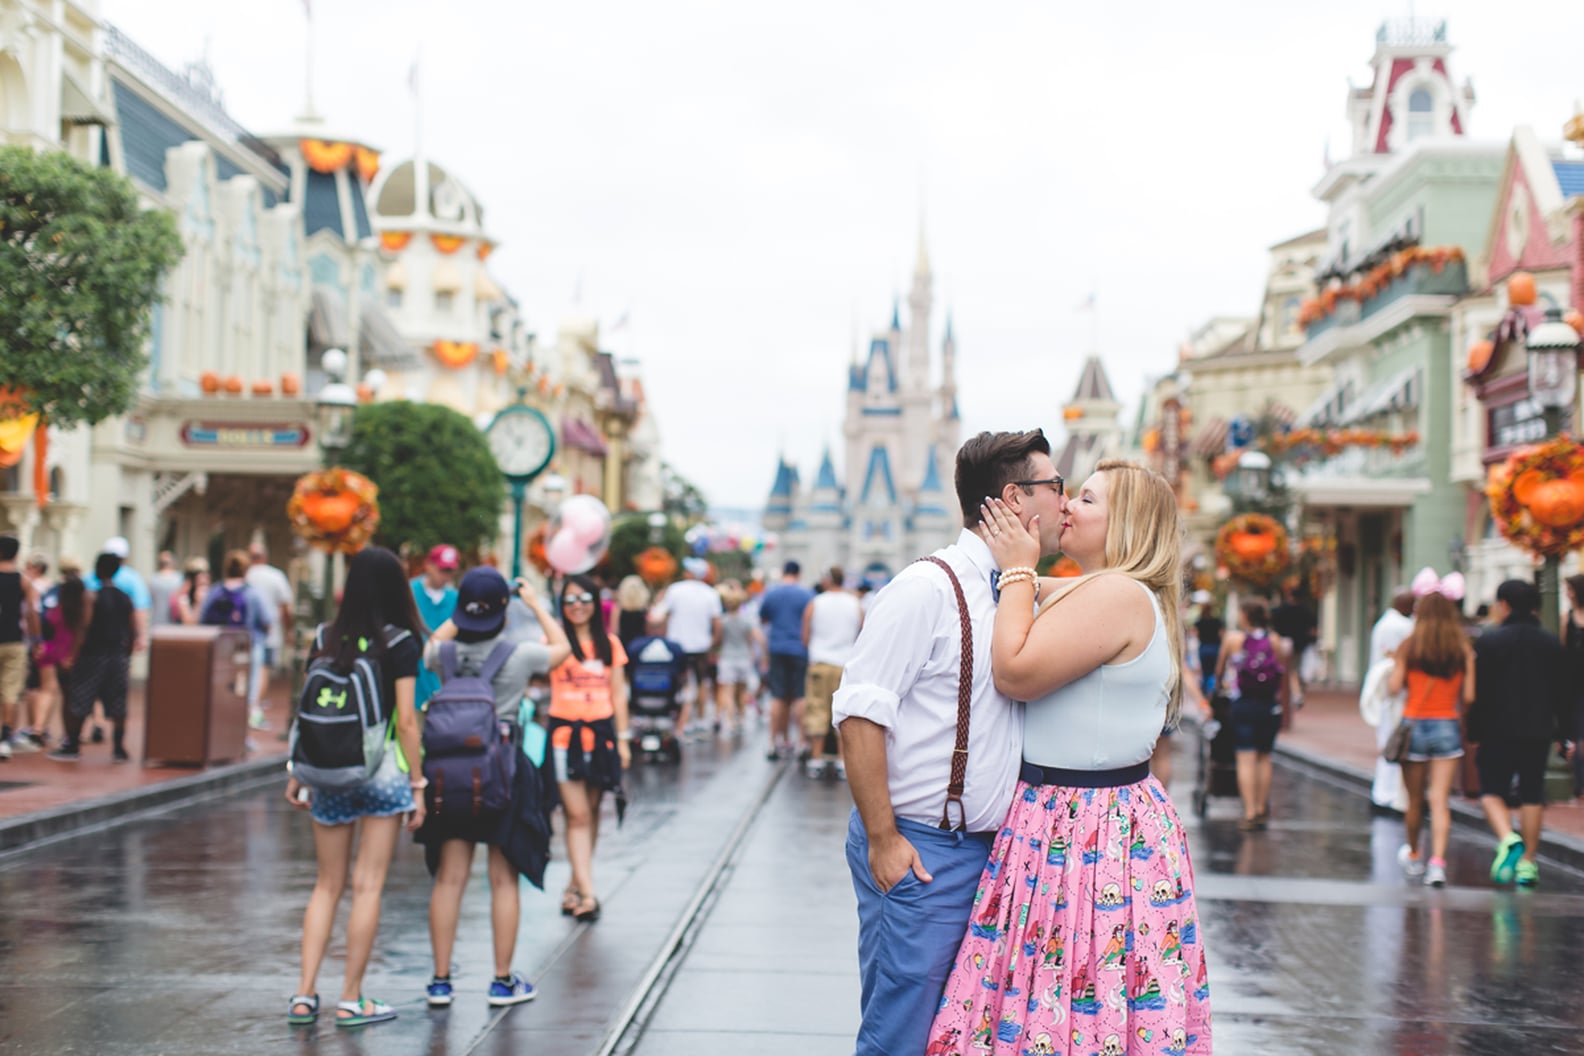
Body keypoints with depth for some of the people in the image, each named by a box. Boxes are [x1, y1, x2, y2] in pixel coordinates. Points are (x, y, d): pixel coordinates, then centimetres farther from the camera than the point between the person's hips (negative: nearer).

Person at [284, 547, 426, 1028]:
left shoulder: (326, 639, 5)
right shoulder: (399, 643, -6)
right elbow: (406, 720, -8)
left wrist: (297, 772, 14)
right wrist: (418, 786, -4)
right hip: (382, 770, -4)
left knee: (327, 885, 13)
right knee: (368, 886, 3)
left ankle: (304, 994, 9)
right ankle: (351, 1000, 7)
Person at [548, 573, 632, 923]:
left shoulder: (609, 644, 9)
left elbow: (618, 694, 11)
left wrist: (623, 738, 8)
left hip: (601, 732, 3)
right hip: (565, 732, -3)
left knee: (590, 813, 10)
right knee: (577, 815, -7)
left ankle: (576, 885, 22)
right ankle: (587, 893, -10)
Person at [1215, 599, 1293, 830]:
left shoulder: (1232, 639, -3)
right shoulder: (1276, 641, 3)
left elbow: (1220, 669, 11)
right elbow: (1285, 676, 6)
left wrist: (1220, 684, 33)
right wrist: (1283, 703, 18)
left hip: (1242, 705, -3)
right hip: (1270, 707, 3)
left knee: (1246, 759, -3)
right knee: (1264, 757, 14)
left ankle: (1250, 813, -9)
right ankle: (1262, 809, 19)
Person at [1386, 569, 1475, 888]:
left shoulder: (1409, 647, -6)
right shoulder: (1464, 649, -3)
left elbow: (1393, 687, -10)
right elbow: (1468, 696, -4)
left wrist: (1396, 666, 8)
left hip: (1414, 725, 0)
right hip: (1447, 727, 0)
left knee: (1415, 799, 15)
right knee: (1440, 800, -2)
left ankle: (1413, 855, 34)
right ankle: (1437, 861, -16)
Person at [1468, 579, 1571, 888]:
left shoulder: (1489, 641, -6)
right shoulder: (1552, 643, 7)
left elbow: (1480, 693, -8)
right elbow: (1562, 694, 10)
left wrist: (1475, 734, -2)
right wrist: (1563, 735, 16)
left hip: (1498, 733, -3)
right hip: (1538, 732, 4)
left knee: (1492, 791, 6)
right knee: (1532, 796, 10)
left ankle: (1508, 840, -20)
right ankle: (1527, 862, 12)